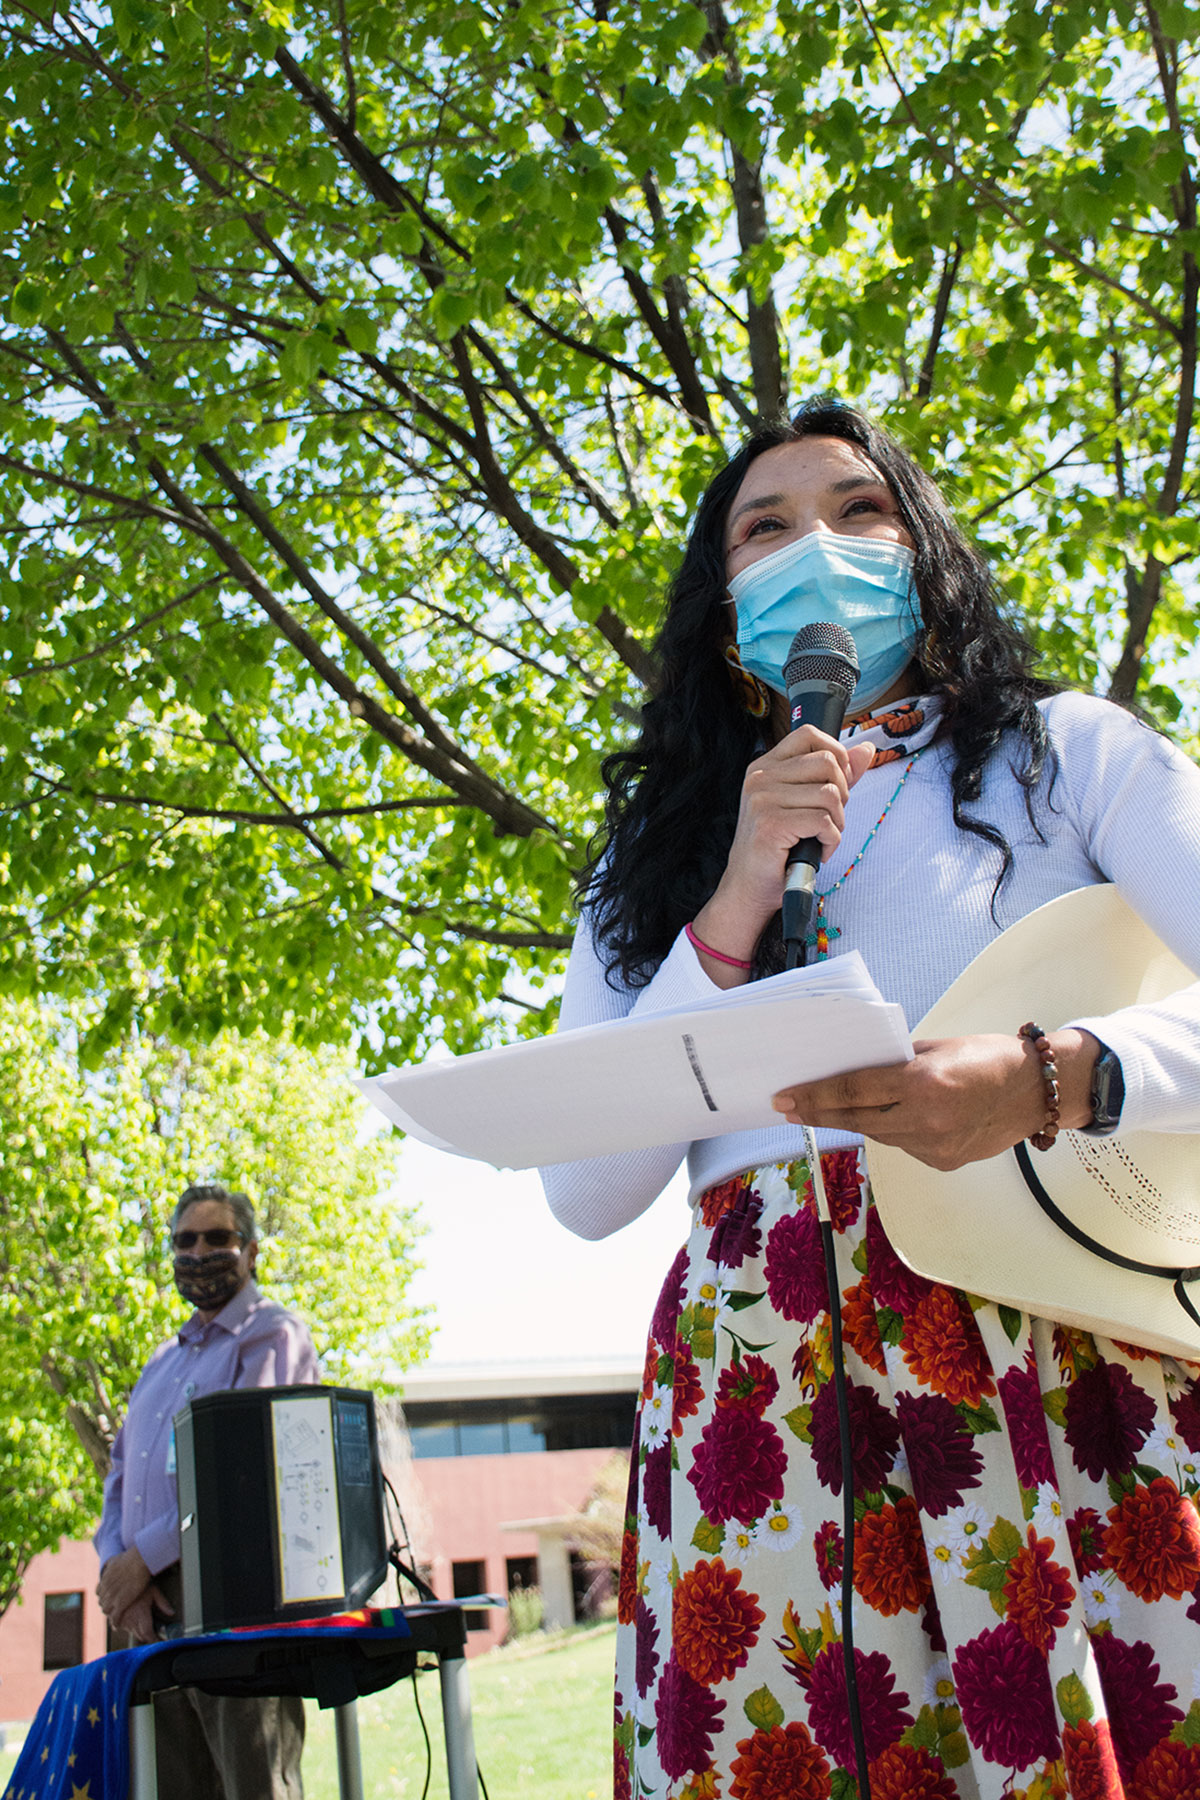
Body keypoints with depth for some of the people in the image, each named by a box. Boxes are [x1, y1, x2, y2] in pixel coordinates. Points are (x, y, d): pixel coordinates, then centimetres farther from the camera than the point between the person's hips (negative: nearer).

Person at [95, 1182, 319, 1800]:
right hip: (152, 1611, 7)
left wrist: (145, 1555, -12)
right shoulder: (163, 1360, 24)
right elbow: (121, 1472, 18)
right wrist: (114, 1564, -1)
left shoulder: (272, 1334, -1)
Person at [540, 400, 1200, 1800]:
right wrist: (737, 905, -1)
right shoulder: (653, 864, 19)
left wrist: (1051, 1079, -18)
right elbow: (587, 1195, 7)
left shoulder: (1066, 751, 13)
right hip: (765, 1393, 2)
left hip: (1061, 1357, -1)